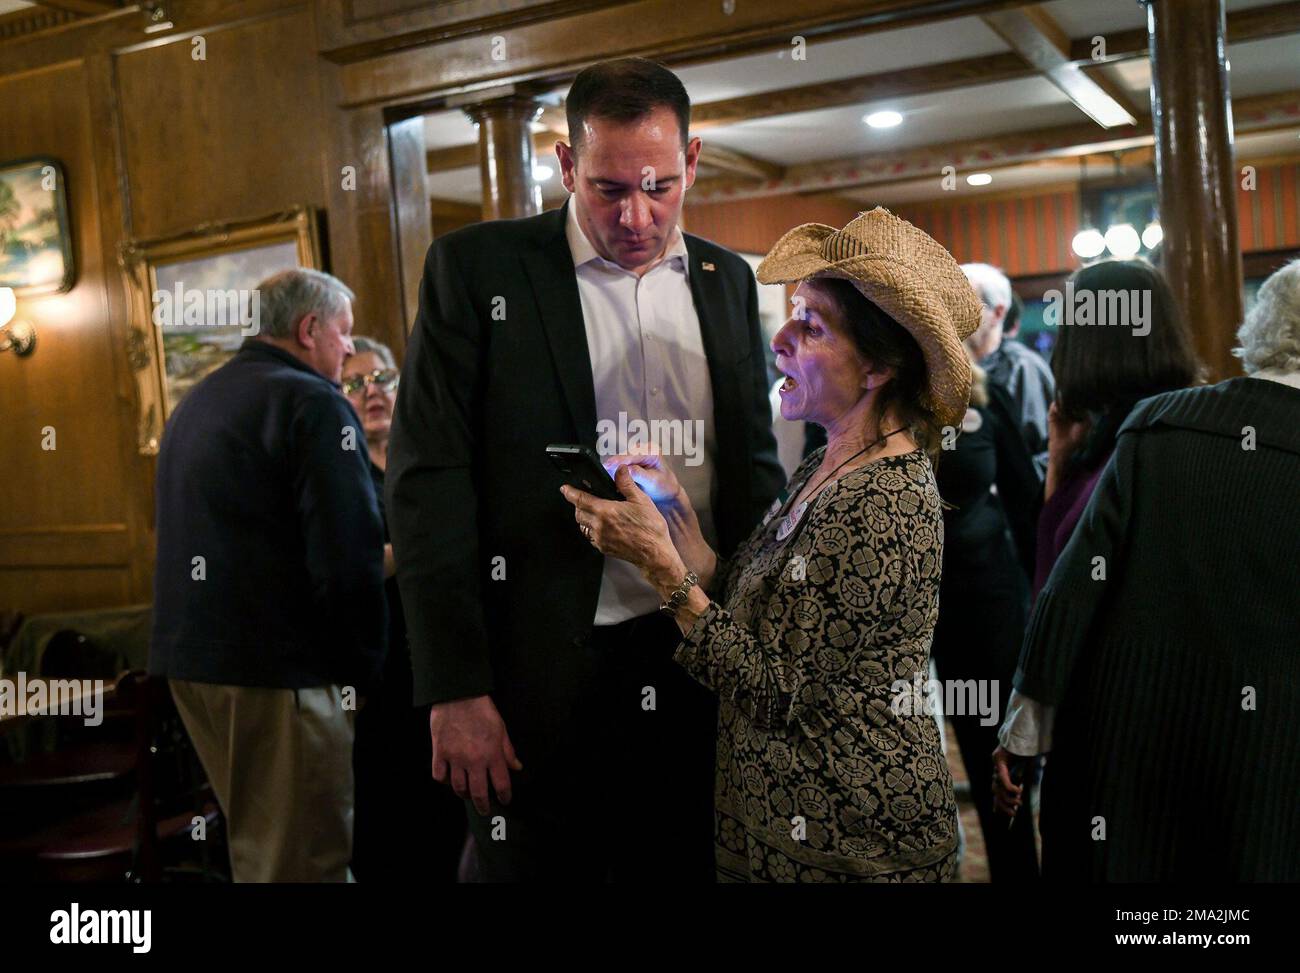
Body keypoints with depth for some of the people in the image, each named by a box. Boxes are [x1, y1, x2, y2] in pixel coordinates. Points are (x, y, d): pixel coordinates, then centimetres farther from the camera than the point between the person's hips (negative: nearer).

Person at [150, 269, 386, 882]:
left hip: (187, 654, 9)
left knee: (254, 844, 20)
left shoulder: (195, 402, 16)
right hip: (276, 664, -9)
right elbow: (350, 553, -18)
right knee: (303, 857, -1)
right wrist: (365, 669, -8)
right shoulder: (312, 402, -11)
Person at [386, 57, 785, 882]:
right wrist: (456, 689, -11)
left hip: (701, 663, 4)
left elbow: (756, 470, 14)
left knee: (686, 866, 14)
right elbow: (428, 481, -7)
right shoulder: (475, 268, -4)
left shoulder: (727, 280, 9)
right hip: (544, 670, -3)